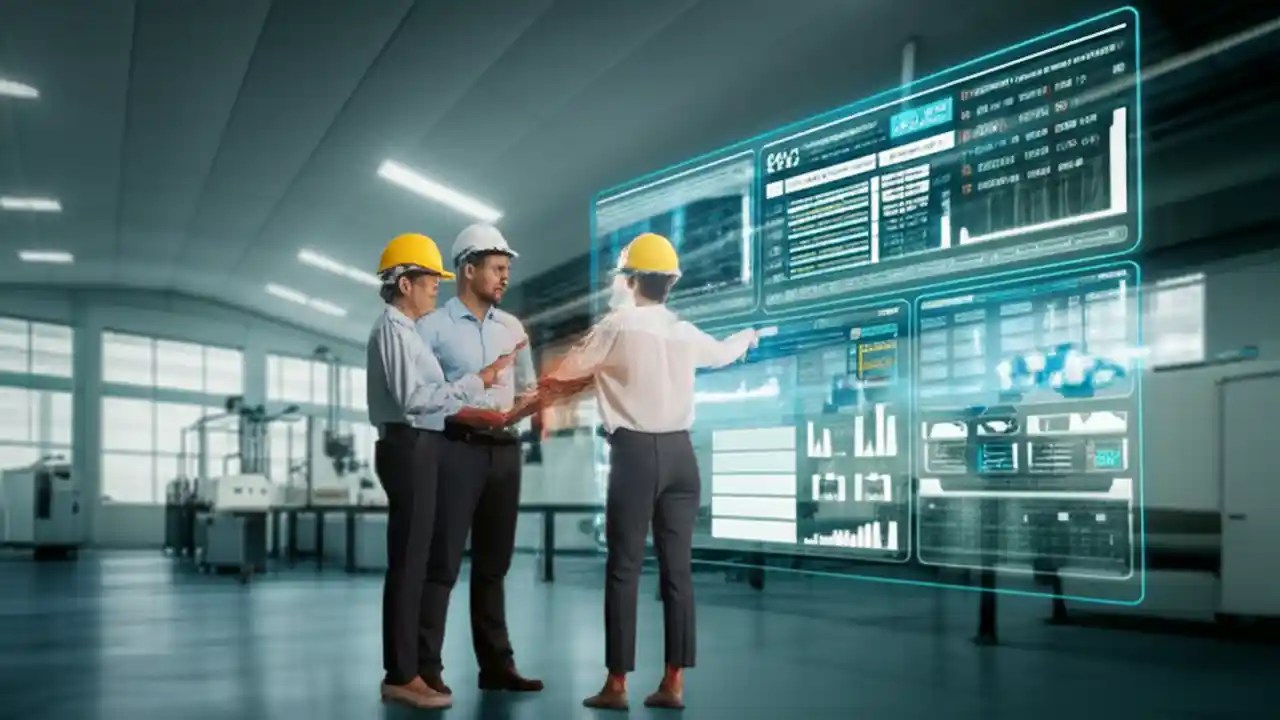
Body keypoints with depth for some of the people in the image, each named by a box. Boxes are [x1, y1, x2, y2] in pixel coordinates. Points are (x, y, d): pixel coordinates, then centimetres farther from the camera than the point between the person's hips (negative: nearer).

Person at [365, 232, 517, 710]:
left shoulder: (405, 331, 20)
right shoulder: (392, 330, -11)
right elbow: (412, 397, -21)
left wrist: (466, 412, 12)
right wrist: (476, 382, -18)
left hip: (417, 449, 10)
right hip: (408, 450, -10)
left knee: (413, 562, 12)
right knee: (408, 563, -8)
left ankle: (407, 668, 19)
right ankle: (401, 675, -3)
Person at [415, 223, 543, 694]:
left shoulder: (512, 327, 14)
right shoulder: (434, 326, -2)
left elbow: (529, 387, 20)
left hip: (505, 450, 6)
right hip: (457, 448, -6)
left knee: (493, 563, 11)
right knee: (443, 562, -5)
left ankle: (496, 664, 18)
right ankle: (427, 667, 0)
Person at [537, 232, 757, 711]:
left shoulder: (617, 325, -3)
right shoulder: (685, 333, 12)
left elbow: (565, 376, 3)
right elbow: (722, 352, 33)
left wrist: (531, 398, 26)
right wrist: (748, 337, 57)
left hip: (636, 453, -5)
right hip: (679, 453, 5)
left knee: (624, 567, 0)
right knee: (677, 567, 6)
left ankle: (617, 684, 2)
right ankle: (673, 683, 10)